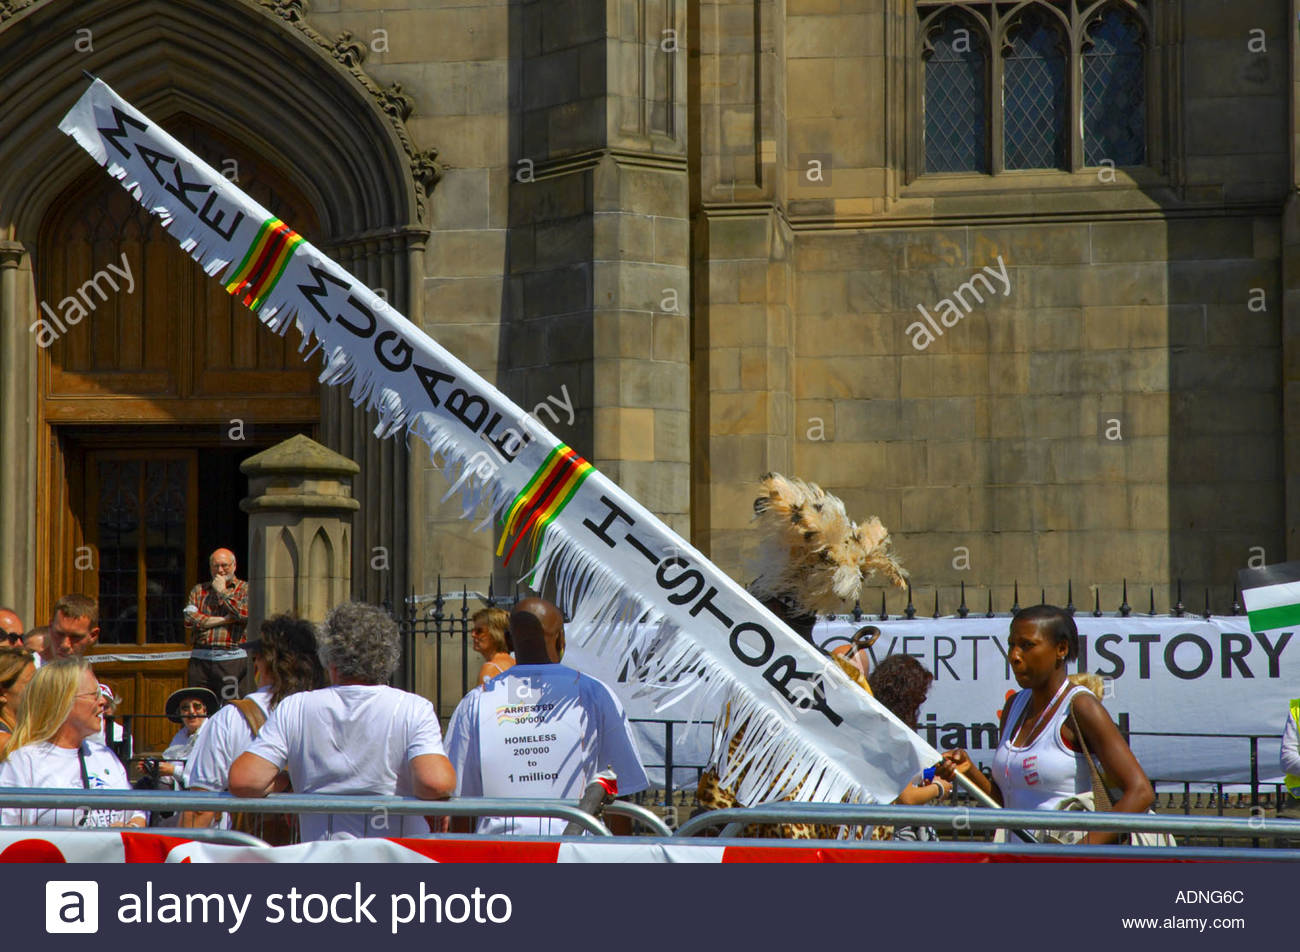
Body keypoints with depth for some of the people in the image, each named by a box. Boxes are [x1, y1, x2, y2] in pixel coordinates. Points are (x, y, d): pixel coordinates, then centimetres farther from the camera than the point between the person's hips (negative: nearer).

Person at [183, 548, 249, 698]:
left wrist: (222, 592, -1)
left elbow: (245, 614, -11)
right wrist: (225, 620, -6)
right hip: (200, 660, 3)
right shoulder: (199, 590, 16)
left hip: (231, 659, -3)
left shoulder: (245, 589, 8)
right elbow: (190, 620, 0)